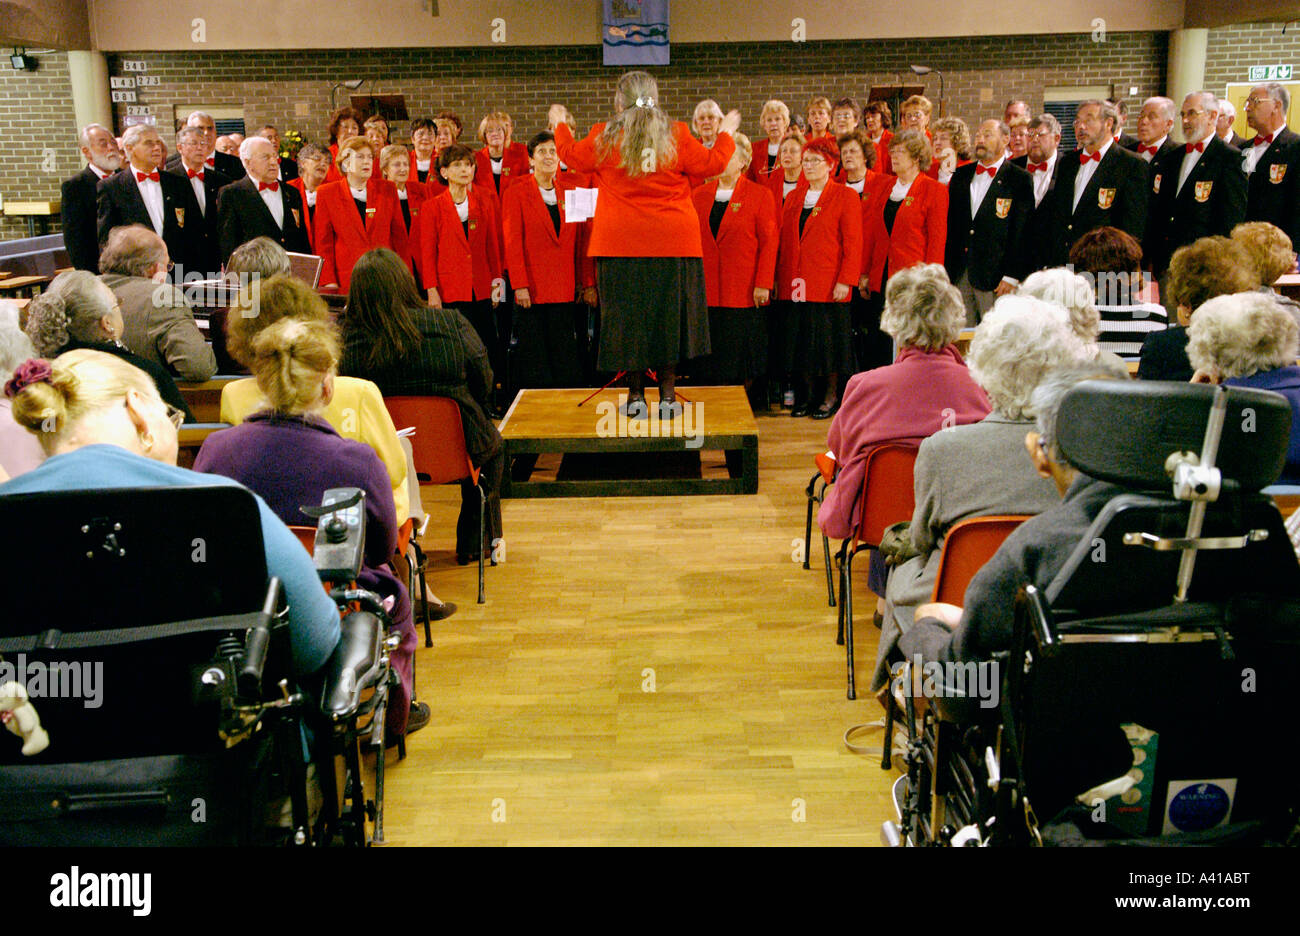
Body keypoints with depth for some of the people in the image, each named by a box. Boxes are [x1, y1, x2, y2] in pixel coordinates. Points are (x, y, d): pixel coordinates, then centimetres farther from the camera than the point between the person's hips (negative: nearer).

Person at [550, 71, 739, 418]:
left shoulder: (604, 137, -1)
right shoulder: (676, 134, -1)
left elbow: (572, 156, 15)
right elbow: (712, 164, 7)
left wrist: (559, 125, 34)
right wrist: (726, 134, 26)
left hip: (620, 243, 0)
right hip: (673, 242, 0)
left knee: (627, 317, 7)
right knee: (668, 315, 8)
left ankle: (636, 395, 11)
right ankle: (668, 395, 9)